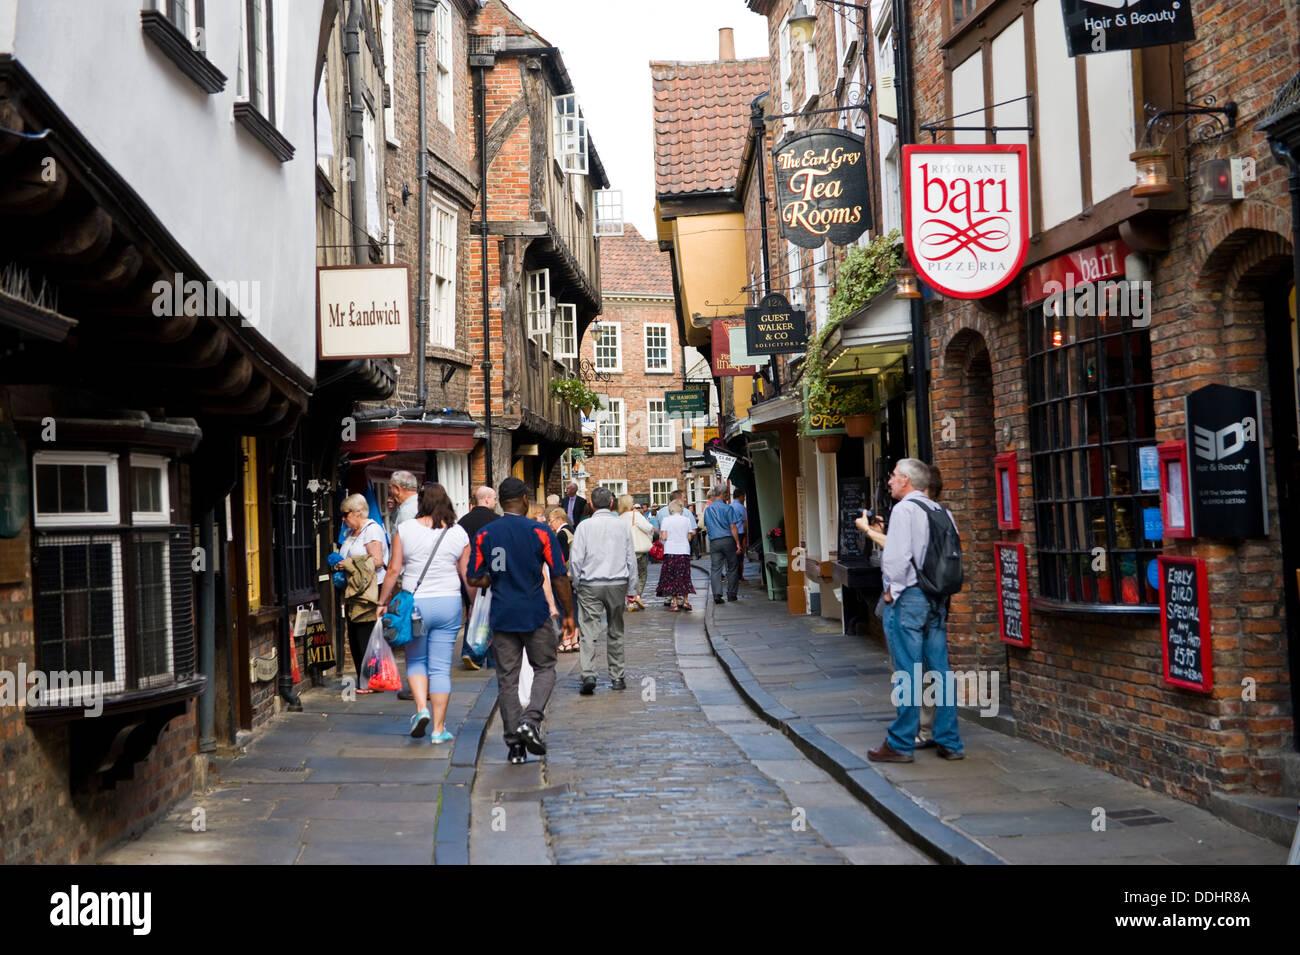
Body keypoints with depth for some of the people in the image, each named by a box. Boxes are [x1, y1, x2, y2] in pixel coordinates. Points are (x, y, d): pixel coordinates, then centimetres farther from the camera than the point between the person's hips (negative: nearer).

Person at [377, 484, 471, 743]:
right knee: (441, 667, 5)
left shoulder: (405, 529, -2)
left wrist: (383, 602, 7)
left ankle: (421, 707, -4)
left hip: (414, 603, -1)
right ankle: (439, 729, 7)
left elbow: (394, 570, -2)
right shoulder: (459, 533, 2)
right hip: (449, 604, 1)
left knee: (415, 660, 17)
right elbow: (467, 576, 4)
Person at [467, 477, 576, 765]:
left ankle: (514, 743, 6)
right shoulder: (540, 532, -6)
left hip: (502, 617, 2)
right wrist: (568, 614, 2)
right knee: (544, 669, 14)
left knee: (507, 678, 7)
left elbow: (474, 579, 1)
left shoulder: (483, 535, 0)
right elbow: (560, 578, -7)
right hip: (536, 614, -2)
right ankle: (530, 720, -8)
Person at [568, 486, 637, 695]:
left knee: (588, 632, -5)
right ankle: (617, 677, 18)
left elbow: (576, 560, -6)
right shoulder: (622, 526, 3)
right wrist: (630, 589, 16)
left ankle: (588, 675, -20)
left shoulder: (584, 526, -4)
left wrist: (577, 585, 8)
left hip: (591, 586, -2)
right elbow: (631, 559, 7)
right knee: (615, 633, 13)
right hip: (617, 585, 2)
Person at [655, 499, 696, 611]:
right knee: (684, 576, 11)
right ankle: (685, 600, 8)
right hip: (684, 551, 2)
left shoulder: (666, 520, -3)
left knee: (671, 577, 4)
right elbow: (689, 537, 4)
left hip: (670, 551, -2)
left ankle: (675, 603, 1)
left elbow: (663, 537, -8)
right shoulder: (686, 520, 3)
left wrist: (660, 537, 13)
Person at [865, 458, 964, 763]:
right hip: (938, 600, 7)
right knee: (940, 671, 9)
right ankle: (949, 742, 12)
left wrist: (891, 591, -5)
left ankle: (900, 745, 2)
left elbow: (898, 555, -17)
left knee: (907, 674, -4)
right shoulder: (941, 512, 12)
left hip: (907, 598, -7)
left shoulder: (904, 509, -10)